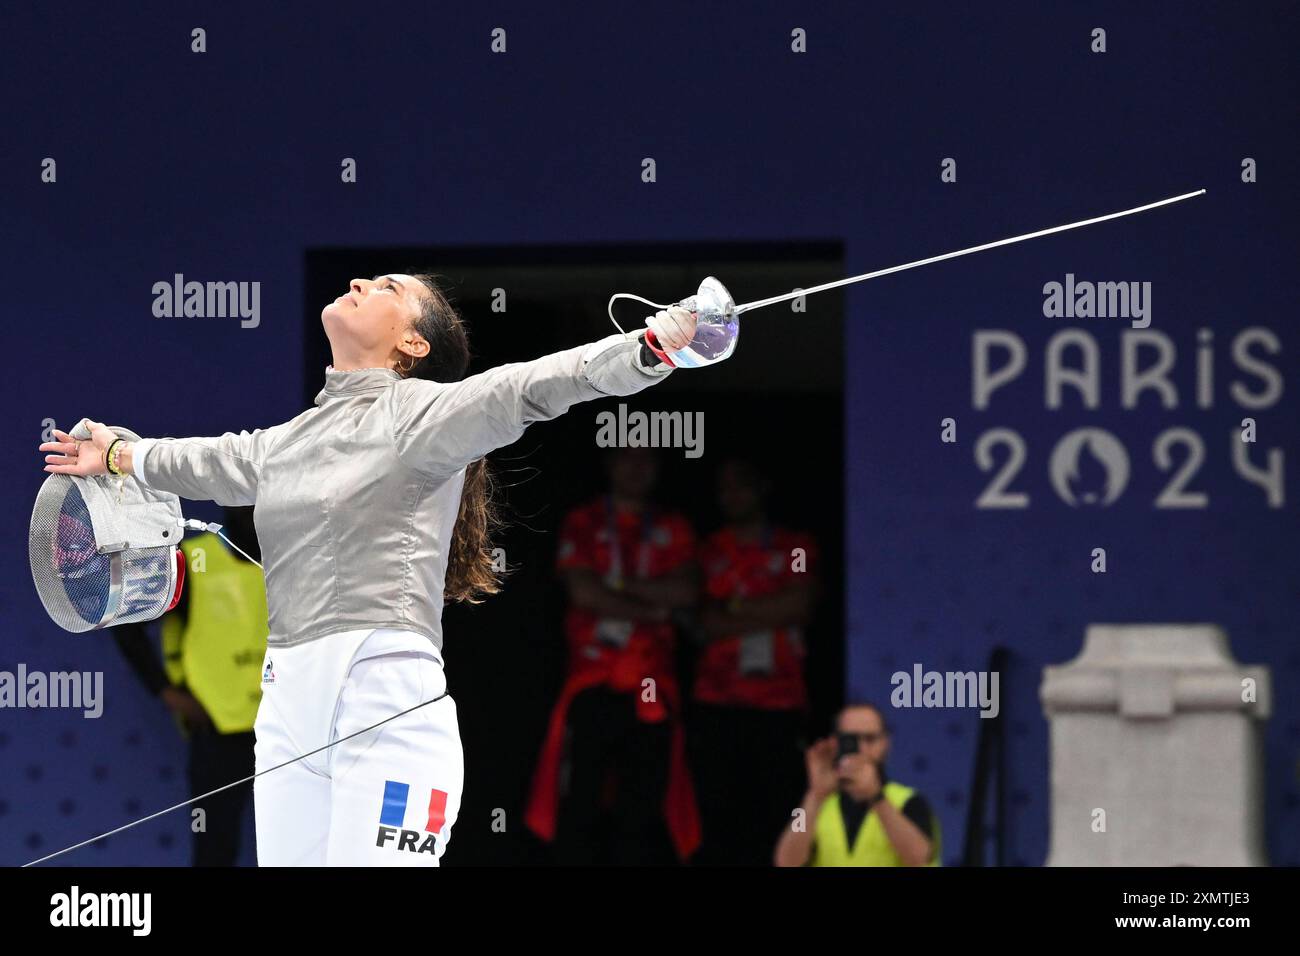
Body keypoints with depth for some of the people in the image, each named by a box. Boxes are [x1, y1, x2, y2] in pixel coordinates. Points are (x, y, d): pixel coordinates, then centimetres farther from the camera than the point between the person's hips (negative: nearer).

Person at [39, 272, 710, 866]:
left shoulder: (419, 410, -1)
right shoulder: (292, 438, 19)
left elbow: (528, 387, -16)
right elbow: (212, 462, 39)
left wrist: (660, 340, -32)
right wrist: (117, 457, 57)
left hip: (385, 703, -7)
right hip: (289, 707, 7)